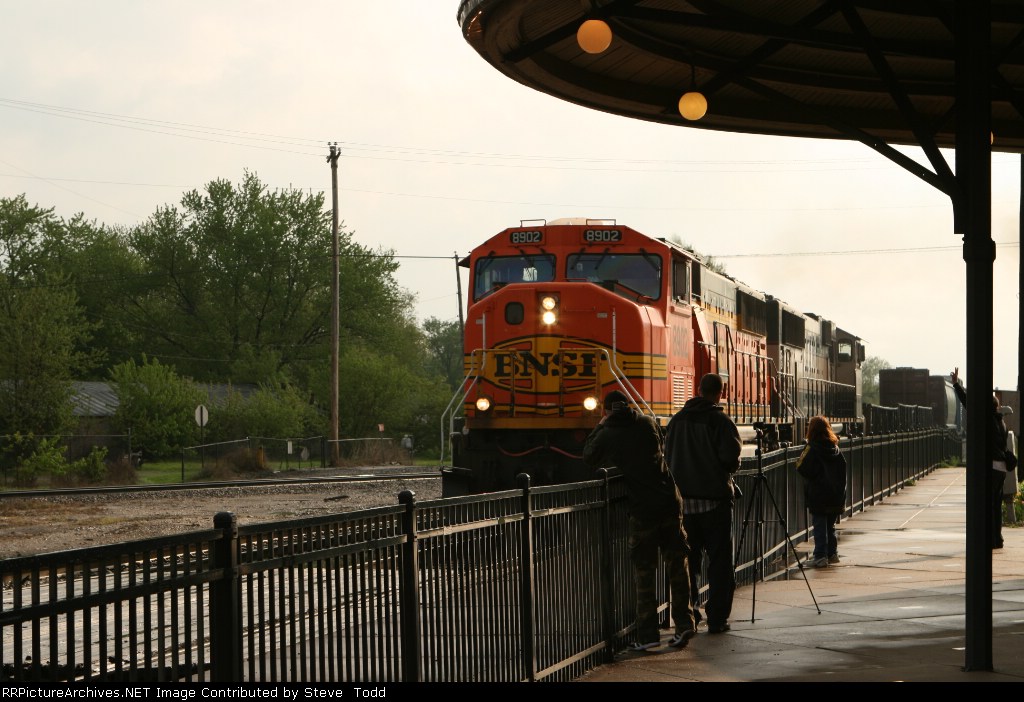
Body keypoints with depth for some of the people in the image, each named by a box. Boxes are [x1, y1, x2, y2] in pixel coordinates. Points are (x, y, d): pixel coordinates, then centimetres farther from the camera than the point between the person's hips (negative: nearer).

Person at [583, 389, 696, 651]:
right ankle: (684, 623, 11)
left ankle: (647, 634, 3)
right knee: (677, 564, 12)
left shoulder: (607, 434, -2)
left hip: (641, 508, -3)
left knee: (644, 571, 2)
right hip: (669, 502, 3)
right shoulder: (647, 423, 8)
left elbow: (589, 458, 14)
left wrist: (600, 426, 22)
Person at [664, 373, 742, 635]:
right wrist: (728, 469, 4)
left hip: (682, 498, 5)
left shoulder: (677, 420, 6)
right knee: (719, 560, 2)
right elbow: (731, 457, -17)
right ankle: (717, 618, 0)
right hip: (714, 498, -5)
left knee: (687, 559, 12)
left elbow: (667, 457, 10)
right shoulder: (720, 420, -11)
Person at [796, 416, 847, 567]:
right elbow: (842, 470, 12)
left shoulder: (812, 448, -13)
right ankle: (832, 553, 21)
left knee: (819, 526, -3)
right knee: (830, 525, 17)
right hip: (836, 494, 6)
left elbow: (802, 469, -15)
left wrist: (800, 460, 4)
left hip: (818, 495, -6)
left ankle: (820, 556, -5)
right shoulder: (835, 447, 6)